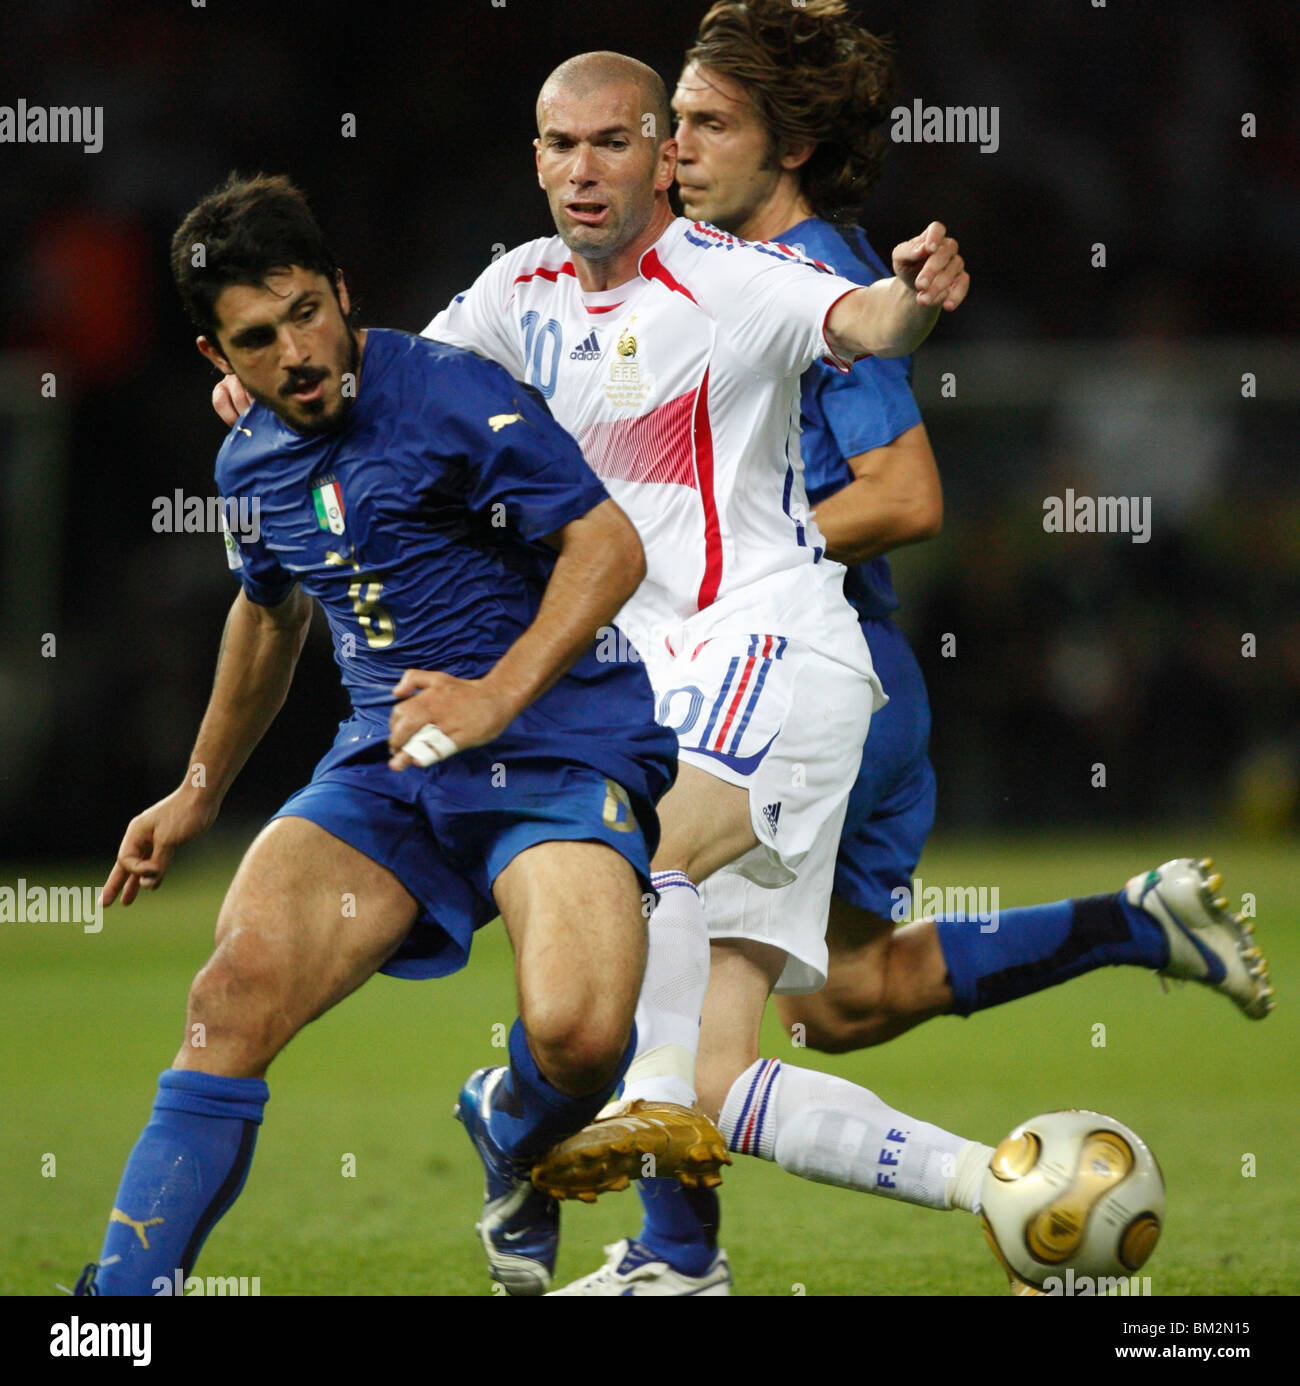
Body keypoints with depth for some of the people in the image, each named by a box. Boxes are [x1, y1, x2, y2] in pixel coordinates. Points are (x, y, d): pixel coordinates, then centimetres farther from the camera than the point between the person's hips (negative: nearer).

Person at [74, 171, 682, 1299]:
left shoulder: (454, 397, -11)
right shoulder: (252, 462, 12)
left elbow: (610, 545, -15)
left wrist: (496, 697, -28)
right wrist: (198, 795, 43)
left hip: (560, 748, -5)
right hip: (390, 766, 5)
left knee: (578, 1033, -30)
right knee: (240, 984, -21)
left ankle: (514, 1142, 9)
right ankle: (122, 1299, -17)